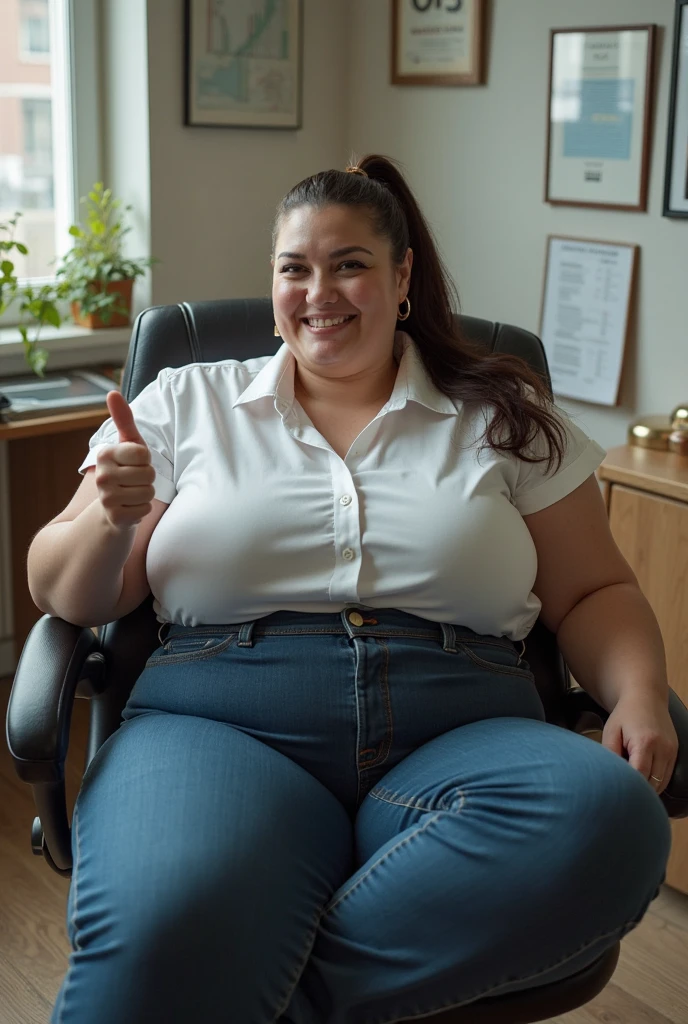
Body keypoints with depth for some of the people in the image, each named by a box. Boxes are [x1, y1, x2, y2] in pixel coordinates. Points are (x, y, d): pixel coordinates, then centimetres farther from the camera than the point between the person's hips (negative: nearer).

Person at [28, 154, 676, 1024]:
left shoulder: (505, 419, 17)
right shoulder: (186, 404, 16)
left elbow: (594, 592, 17)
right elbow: (66, 596, 14)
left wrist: (640, 694, -4)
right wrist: (107, 520, -8)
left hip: (460, 737, 4)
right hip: (220, 729, -3)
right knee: (164, 936, -37)